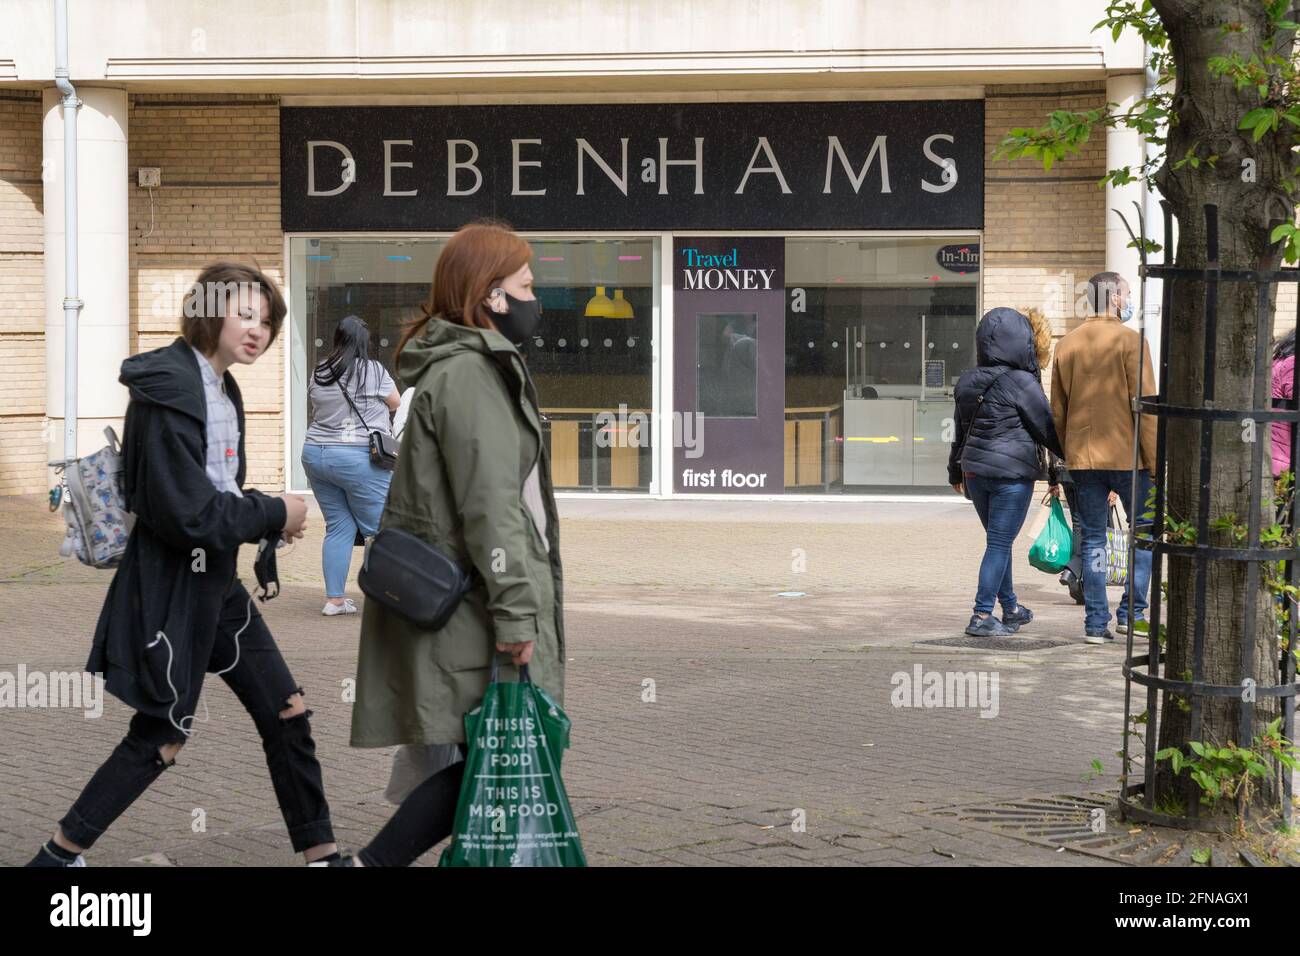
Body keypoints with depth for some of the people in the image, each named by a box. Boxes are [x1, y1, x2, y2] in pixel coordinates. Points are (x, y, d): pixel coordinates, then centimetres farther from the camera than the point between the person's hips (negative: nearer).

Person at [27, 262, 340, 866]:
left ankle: (320, 851, 21)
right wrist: (274, 515, -13)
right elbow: (187, 514, -24)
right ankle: (57, 858, 15)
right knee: (160, 739, 1)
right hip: (173, 590, -9)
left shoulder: (223, 389, 9)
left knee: (288, 714, 10)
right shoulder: (168, 391, -20)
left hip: (217, 584, 9)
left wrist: (269, 516, -1)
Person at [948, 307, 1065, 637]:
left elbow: (960, 428, 16)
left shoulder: (968, 381, 7)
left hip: (975, 470, 7)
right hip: (1012, 473, -7)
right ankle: (982, 616, -4)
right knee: (999, 544, -2)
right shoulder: (1020, 382, -14)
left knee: (998, 540, 19)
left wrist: (956, 471, 27)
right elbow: (1046, 428, -8)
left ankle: (1011, 608, 29)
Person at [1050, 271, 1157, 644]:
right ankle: (1131, 613, 6)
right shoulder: (1130, 341, -8)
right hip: (1127, 456, -4)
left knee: (1093, 539, 8)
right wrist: (1155, 460, -7)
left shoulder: (1067, 345, 7)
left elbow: (1057, 409, 11)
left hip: (1081, 457, 4)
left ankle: (1096, 623, 6)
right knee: (1145, 533, 10)